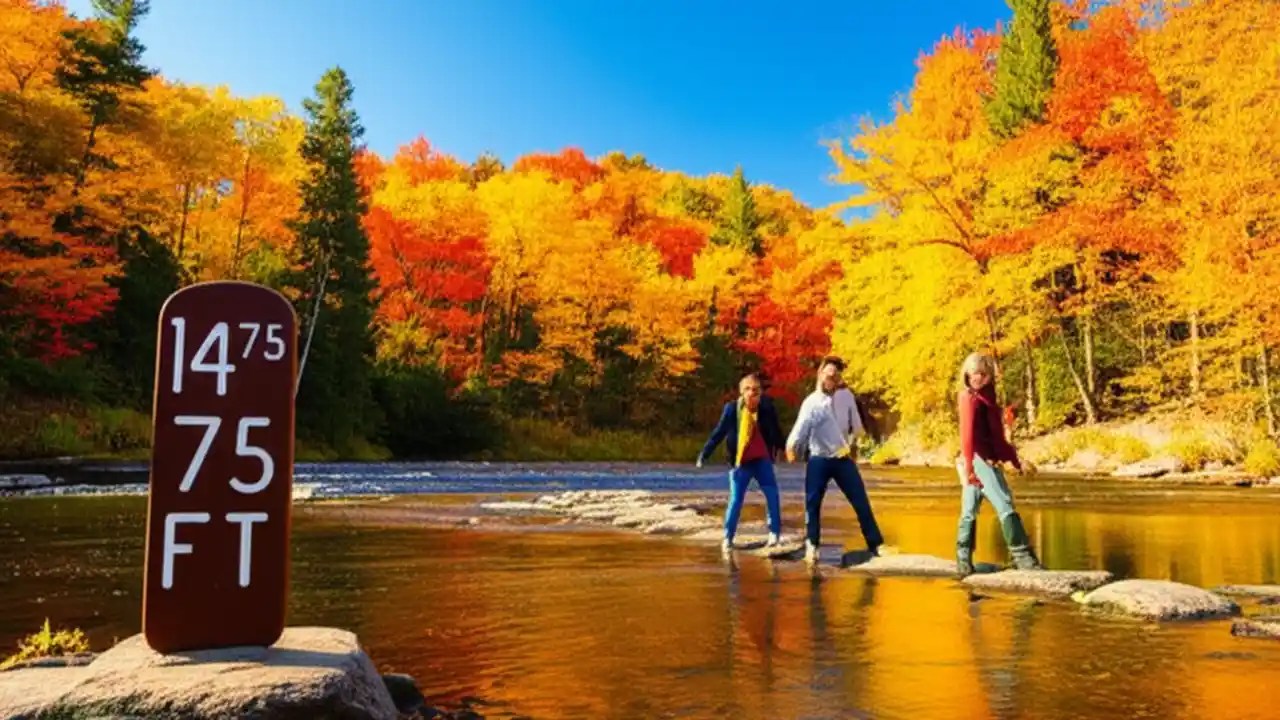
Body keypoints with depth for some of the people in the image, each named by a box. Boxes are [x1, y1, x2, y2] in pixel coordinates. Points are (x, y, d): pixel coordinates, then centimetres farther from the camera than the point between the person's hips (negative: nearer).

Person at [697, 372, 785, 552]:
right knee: (735, 500, 0)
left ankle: (775, 532, 4)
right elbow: (718, 432, -7)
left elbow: (776, 430, 6)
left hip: (763, 460, 2)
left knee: (772, 495, -8)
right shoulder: (732, 408, -12)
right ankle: (728, 538, 10)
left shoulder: (767, 407, -8)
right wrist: (704, 454, -8)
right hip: (740, 462, -1)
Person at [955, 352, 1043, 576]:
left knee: (969, 512, 7)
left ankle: (964, 562, 10)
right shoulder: (972, 398, -10)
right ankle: (1022, 555, -6)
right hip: (982, 460, -10)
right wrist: (969, 467, -25)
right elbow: (967, 435, -19)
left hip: (985, 459, 10)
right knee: (1005, 506, -8)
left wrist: (1014, 460, 21)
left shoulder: (984, 396, 19)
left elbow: (995, 434, 21)